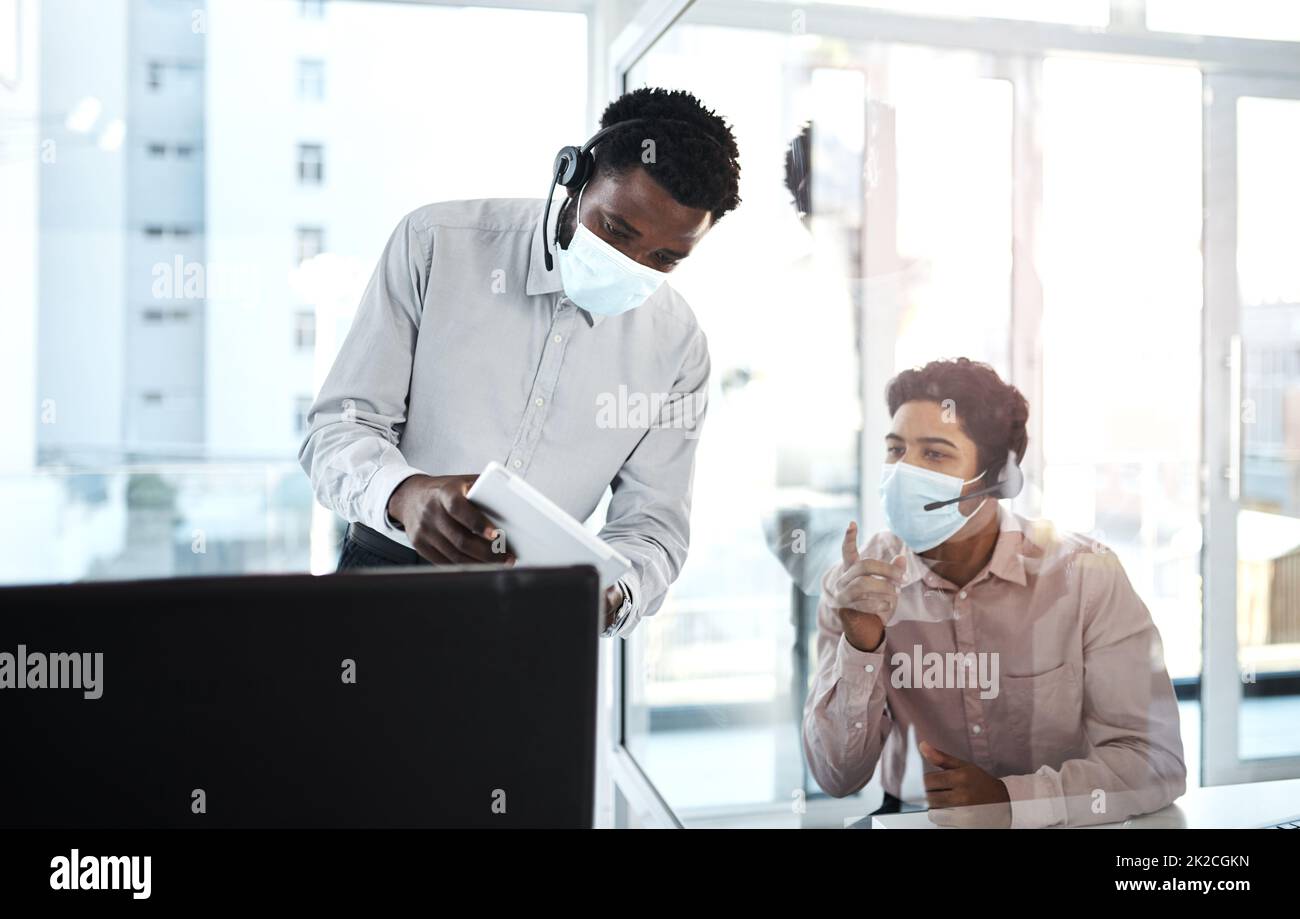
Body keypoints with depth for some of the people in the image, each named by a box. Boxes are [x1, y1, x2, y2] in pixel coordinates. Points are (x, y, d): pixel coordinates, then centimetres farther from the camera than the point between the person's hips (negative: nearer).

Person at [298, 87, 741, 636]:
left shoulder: (677, 345, 1)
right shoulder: (437, 243, -5)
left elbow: (652, 521, 5)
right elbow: (338, 426, -5)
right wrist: (403, 494, -28)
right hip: (388, 571, 0)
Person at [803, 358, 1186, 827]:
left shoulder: (1085, 575, -11)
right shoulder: (854, 583, -6)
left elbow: (1158, 761, -12)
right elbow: (838, 777, -7)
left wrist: (1010, 797, -24)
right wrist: (860, 648, -21)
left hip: (1058, 827, 1)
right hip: (914, 825, 0)